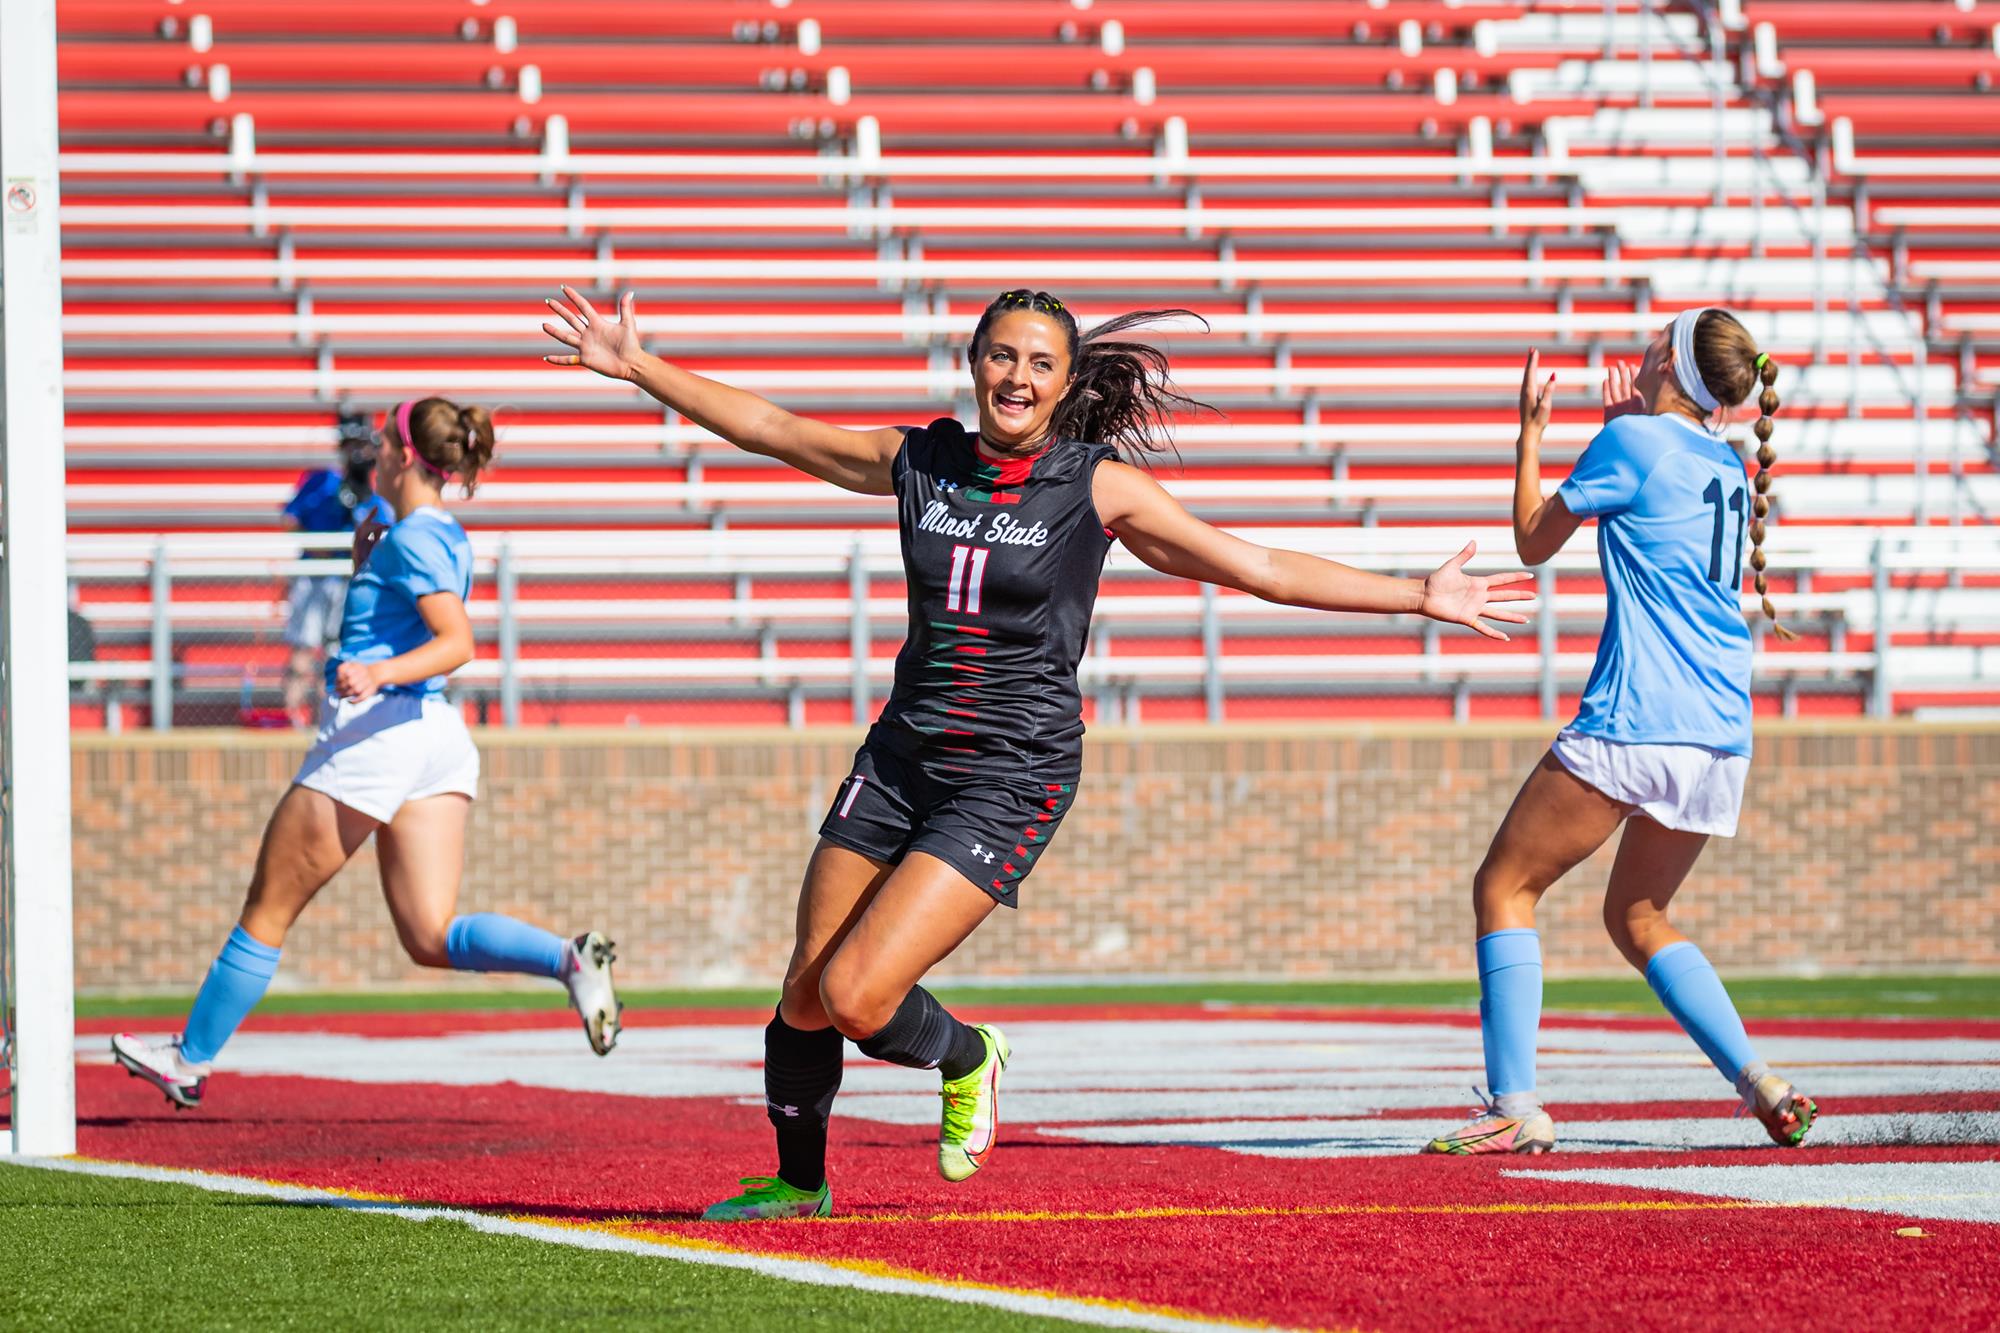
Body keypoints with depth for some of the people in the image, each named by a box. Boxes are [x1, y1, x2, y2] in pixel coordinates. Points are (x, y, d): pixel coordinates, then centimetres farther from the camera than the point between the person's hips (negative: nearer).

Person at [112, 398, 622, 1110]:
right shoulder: (449, 539, 18)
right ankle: (568, 957, -24)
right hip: (438, 738, 9)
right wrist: (367, 569, 23)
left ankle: (191, 1058, 15)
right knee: (431, 938, -1)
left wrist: (377, 674, -34)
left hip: (371, 731, -9)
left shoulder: (412, 537, -10)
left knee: (266, 913, 5)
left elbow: (458, 643, -22)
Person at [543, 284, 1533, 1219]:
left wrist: (1418, 597, -7)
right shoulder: (918, 461, 4)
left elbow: (1263, 570, -4)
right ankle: (798, 1182, 28)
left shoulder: (1099, 486, -6)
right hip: (901, 756, 4)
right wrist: (638, 367, 12)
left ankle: (964, 1058, 17)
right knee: (806, 993, 4)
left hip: (1009, 781, -4)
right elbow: (769, 429, 14)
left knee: (858, 997, -16)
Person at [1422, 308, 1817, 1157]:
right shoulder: (1727, 466, 15)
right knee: (1637, 917, 20)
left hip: (1634, 725, -8)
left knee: (1503, 888, 1)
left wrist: (1530, 432, 16)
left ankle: (1514, 1108, -9)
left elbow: (1534, 542, 5)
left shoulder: (1631, 440, -6)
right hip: (1723, 736, 8)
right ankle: (1758, 1082, 5)